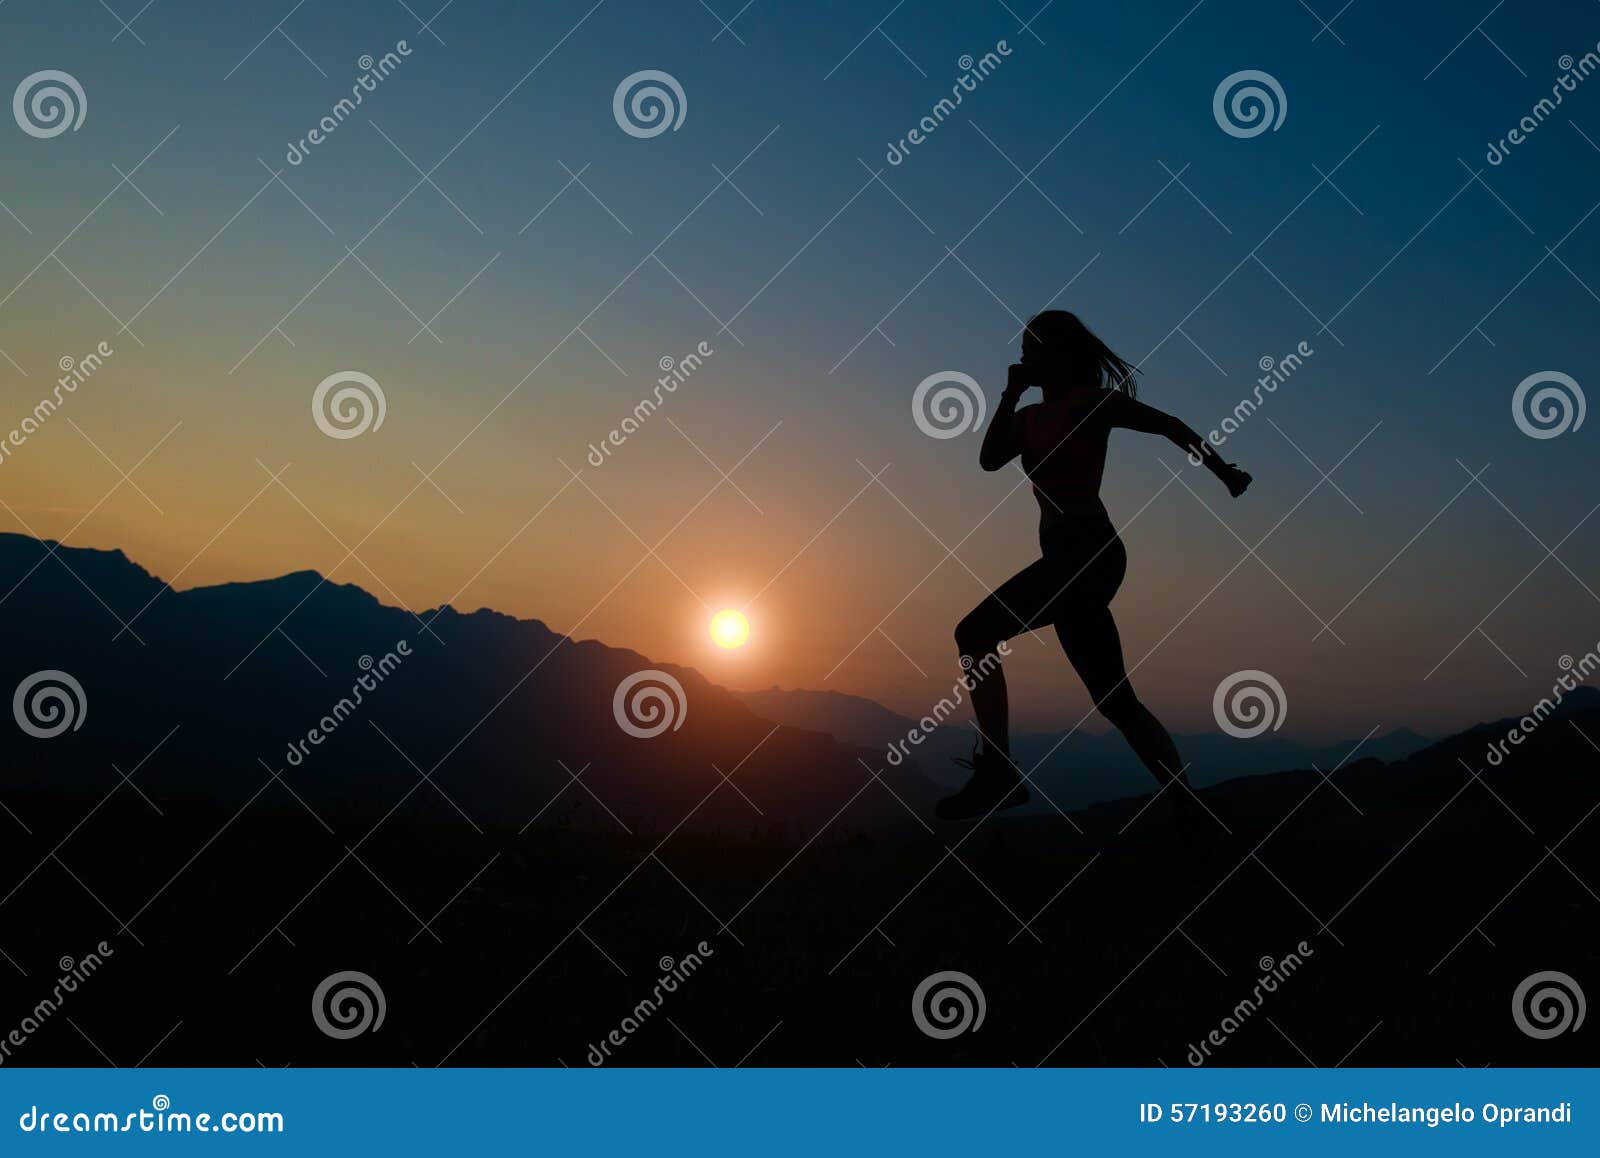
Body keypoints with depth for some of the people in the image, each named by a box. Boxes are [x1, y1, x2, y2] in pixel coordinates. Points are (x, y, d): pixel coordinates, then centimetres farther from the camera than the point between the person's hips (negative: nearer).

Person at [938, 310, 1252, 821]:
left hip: (1088, 552, -9)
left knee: (975, 633, -16)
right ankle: (1191, 805, 12)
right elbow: (990, 458, 5)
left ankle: (996, 772, -19)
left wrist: (1223, 472, 5)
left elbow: (1170, 426, 3)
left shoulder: (1091, 401, 0)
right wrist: (1011, 393, 4)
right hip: (1071, 558, 9)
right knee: (1115, 700, 9)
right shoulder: (1030, 416, 20)